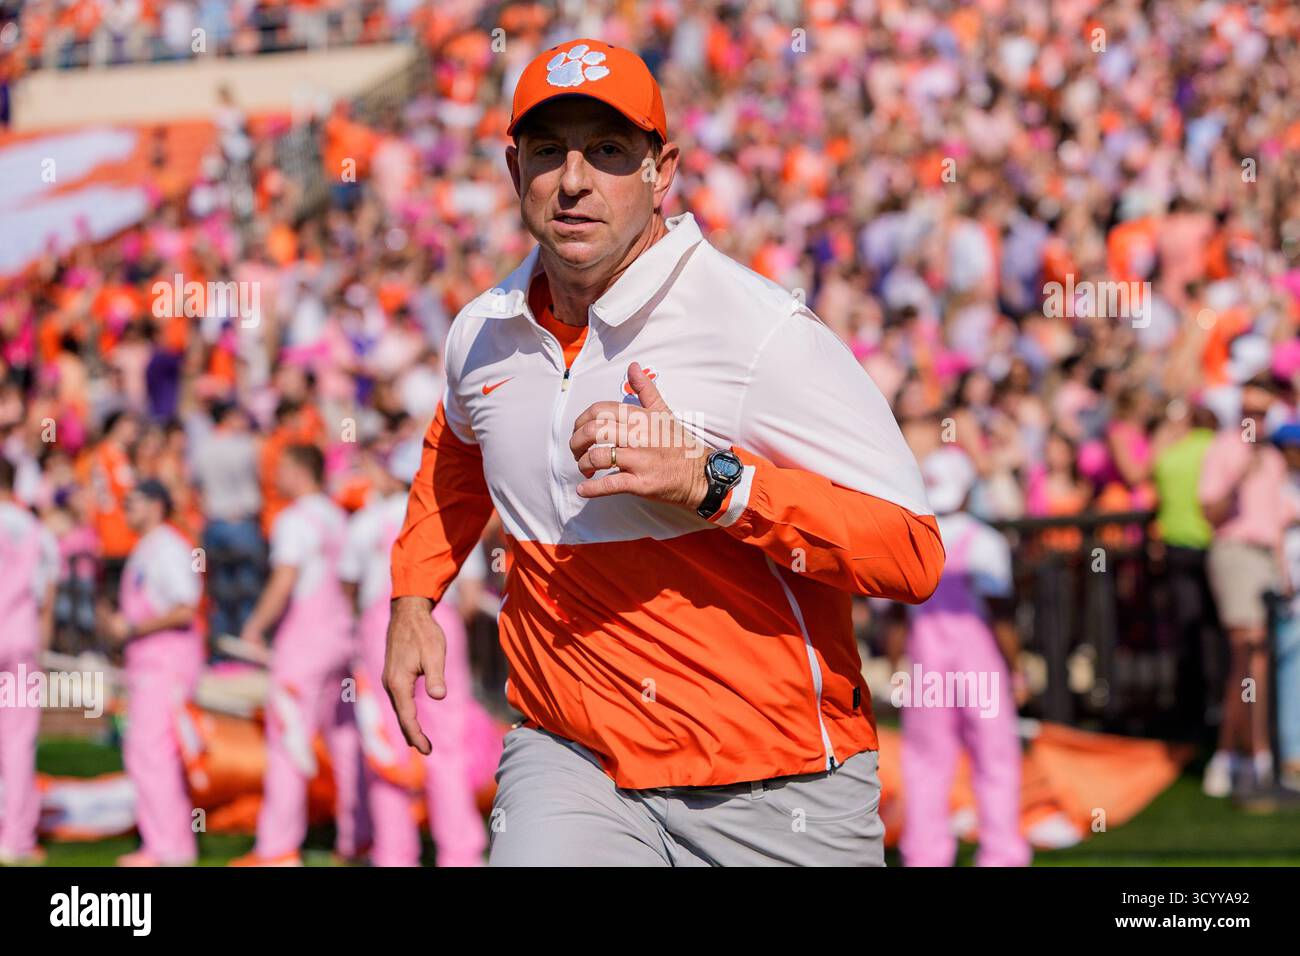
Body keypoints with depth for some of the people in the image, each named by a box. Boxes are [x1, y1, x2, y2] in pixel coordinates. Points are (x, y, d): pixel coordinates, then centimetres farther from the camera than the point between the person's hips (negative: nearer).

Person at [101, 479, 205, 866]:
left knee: (152, 753, -14)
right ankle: (158, 844, 15)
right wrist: (118, 624, 9)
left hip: (166, 663, -11)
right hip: (146, 663, 11)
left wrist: (133, 628, -17)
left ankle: (170, 849, -13)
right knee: (140, 754, 11)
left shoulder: (169, 548, -13)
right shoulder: (143, 550, 18)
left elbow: (185, 610, -21)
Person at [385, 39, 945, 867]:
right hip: (568, 767, 3)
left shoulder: (768, 332, -12)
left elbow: (914, 555, -18)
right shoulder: (483, 334, 6)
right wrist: (413, 596, 23)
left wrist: (710, 482, -25)